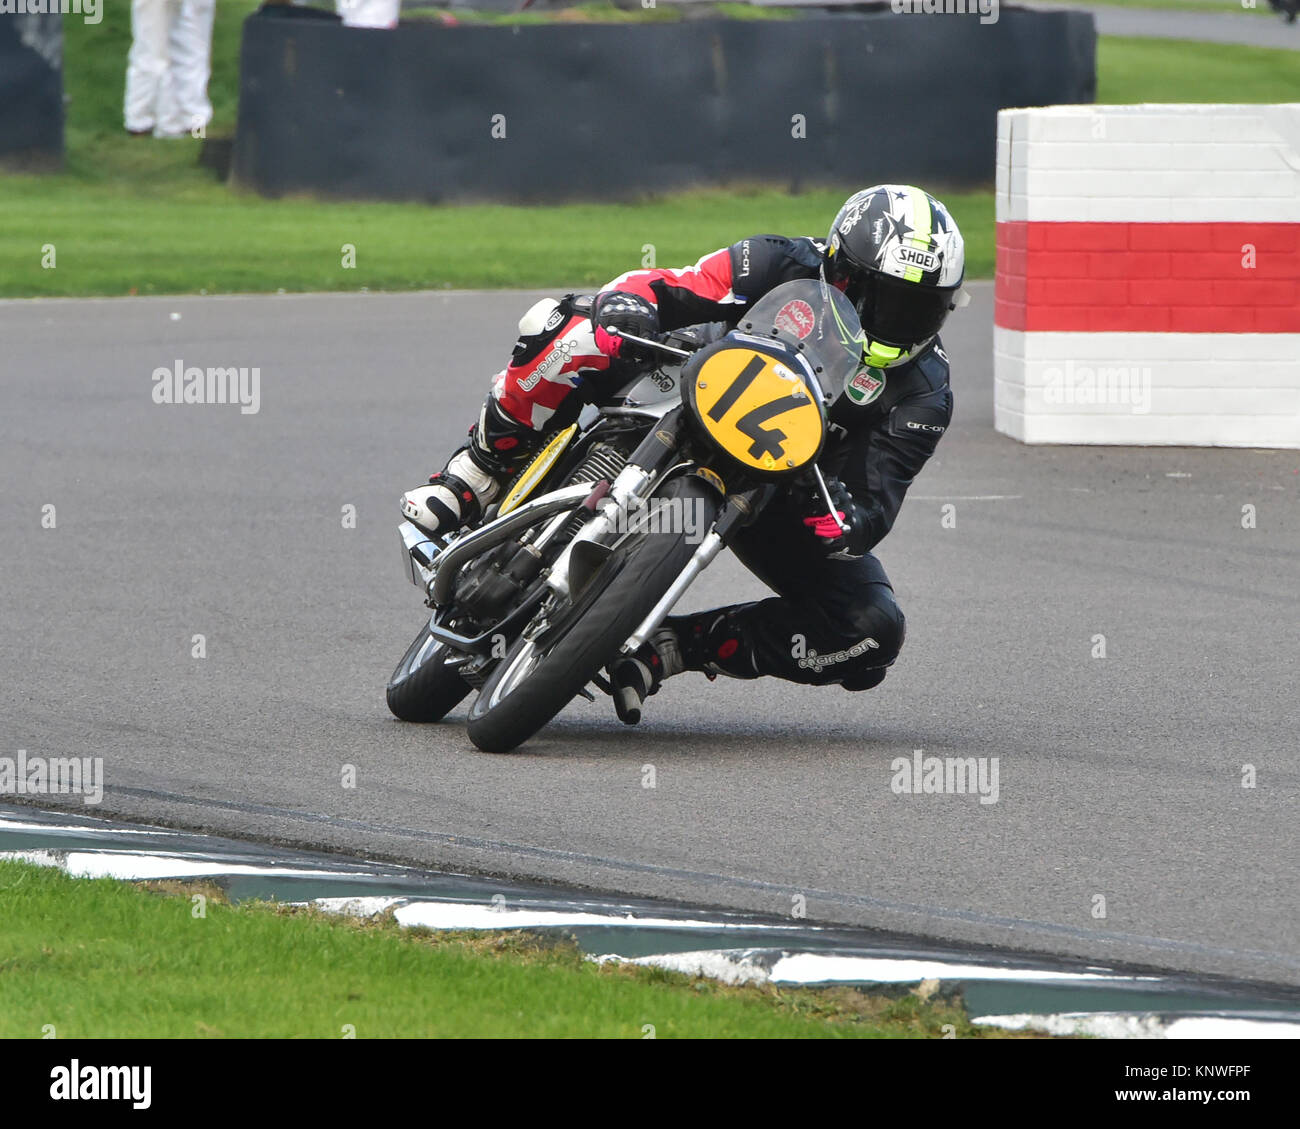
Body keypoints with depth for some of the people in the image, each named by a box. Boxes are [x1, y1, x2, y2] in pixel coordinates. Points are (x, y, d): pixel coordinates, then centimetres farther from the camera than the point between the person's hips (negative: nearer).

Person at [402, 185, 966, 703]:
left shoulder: (921, 394, -18)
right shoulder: (782, 268, -20)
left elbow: (873, 513, -21)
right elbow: (656, 289, -18)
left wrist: (843, 523, -46)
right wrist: (622, 308, -43)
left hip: (781, 504, 2)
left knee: (874, 634, -23)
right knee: (566, 324, -29)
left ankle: (673, 644, -14)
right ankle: (474, 477, -14)